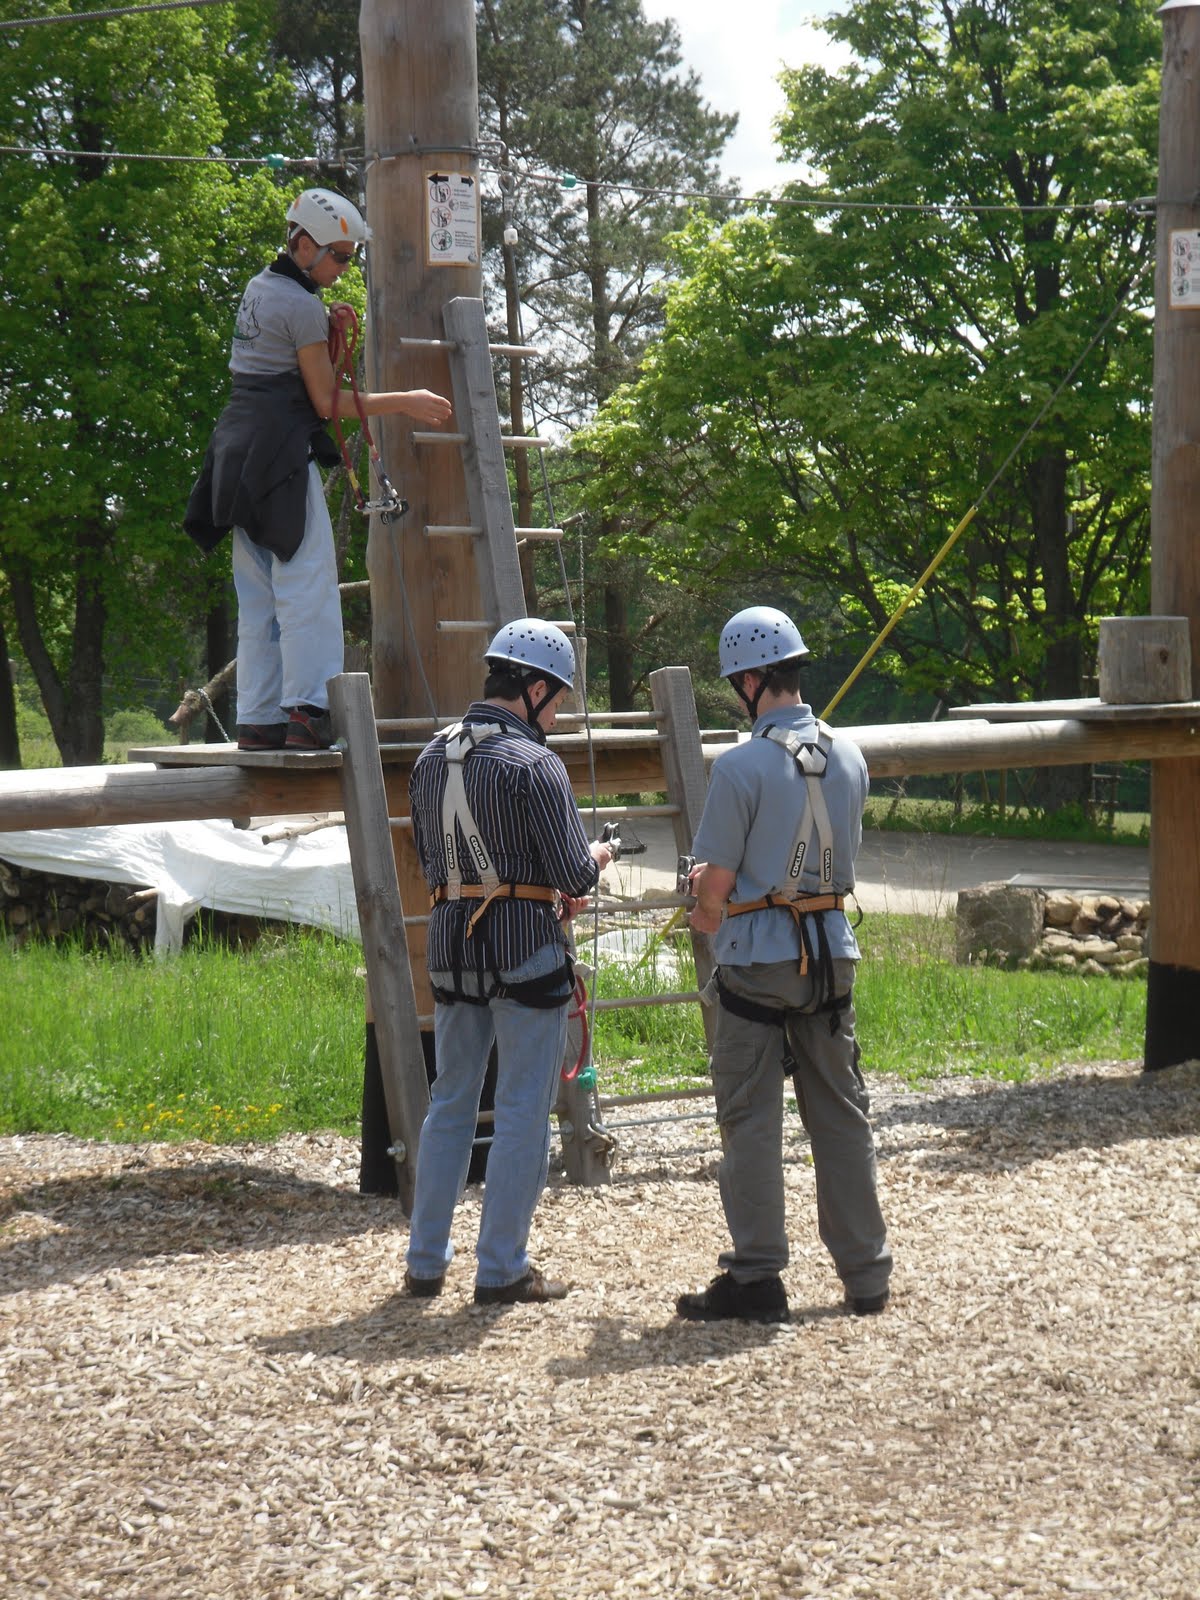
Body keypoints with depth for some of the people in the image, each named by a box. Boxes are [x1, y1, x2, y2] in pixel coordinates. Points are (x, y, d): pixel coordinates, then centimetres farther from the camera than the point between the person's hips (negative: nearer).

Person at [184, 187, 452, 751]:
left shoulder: (259, 288, 17)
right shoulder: (302, 305, -10)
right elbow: (327, 401, -7)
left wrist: (332, 335, 11)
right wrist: (405, 403, -5)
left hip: (238, 451, 9)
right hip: (279, 455, -9)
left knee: (258, 595, 8)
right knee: (308, 584, -10)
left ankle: (257, 720, 6)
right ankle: (307, 711, -17)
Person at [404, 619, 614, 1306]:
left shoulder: (432, 757, 9)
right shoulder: (533, 763, -13)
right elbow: (574, 874, -14)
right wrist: (597, 857, 10)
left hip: (450, 942, 7)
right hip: (526, 947, -7)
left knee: (450, 1102, 16)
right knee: (523, 1109, 2)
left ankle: (427, 1262, 19)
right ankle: (502, 1269, 4)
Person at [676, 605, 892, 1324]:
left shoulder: (742, 765, -16)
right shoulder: (848, 756, 4)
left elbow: (715, 882, -13)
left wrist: (708, 914, 10)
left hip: (759, 961, -6)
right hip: (833, 953, 6)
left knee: (752, 1121, 3)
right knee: (841, 1113, 12)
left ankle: (757, 1277, 6)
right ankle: (867, 1273, 17)